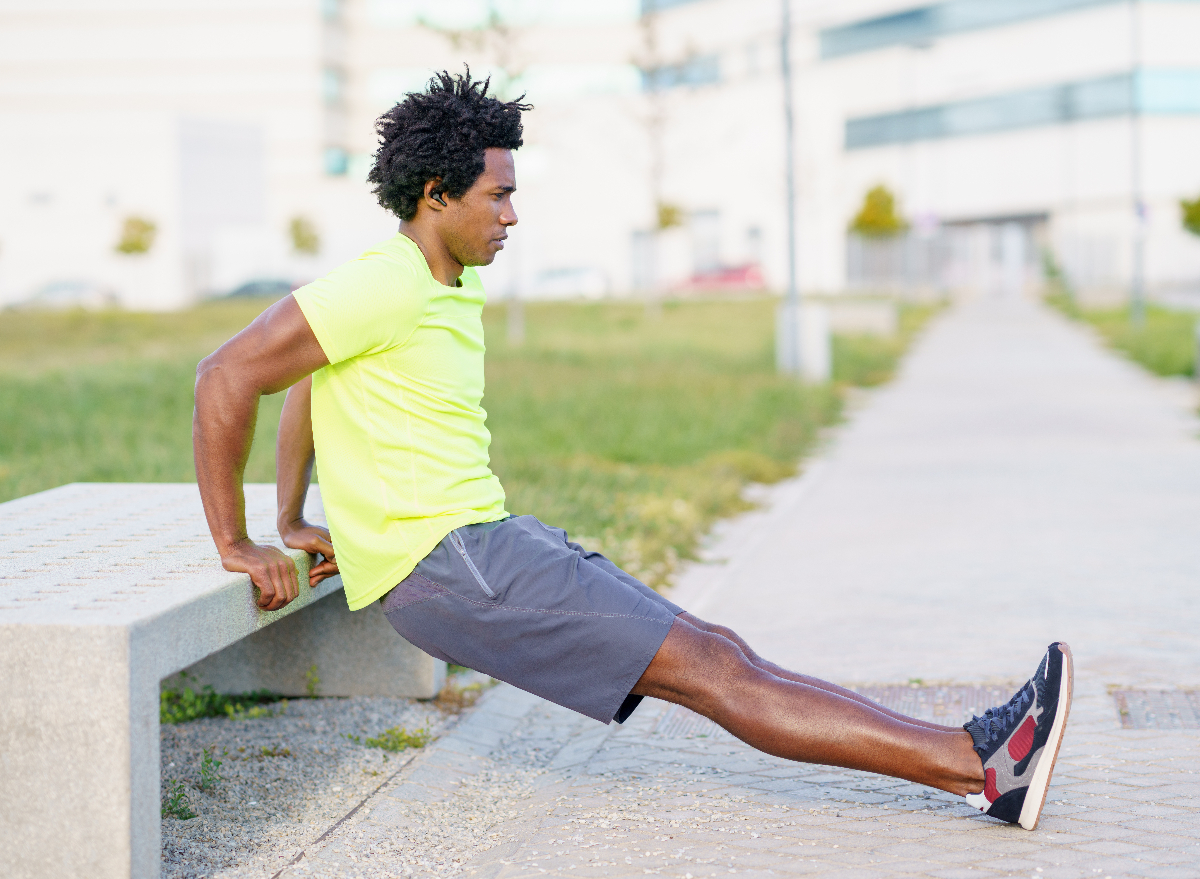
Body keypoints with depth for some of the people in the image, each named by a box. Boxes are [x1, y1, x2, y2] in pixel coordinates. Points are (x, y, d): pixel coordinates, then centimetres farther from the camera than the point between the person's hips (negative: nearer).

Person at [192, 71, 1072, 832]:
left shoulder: (445, 292, 15)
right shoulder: (386, 287, -14)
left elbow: (312, 379, 27)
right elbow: (226, 376, -17)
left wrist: (296, 524, 25)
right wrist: (236, 545, -13)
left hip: (487, 538, 9)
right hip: (439, 563, -9)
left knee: (720, 652, 0)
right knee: (708, 669, -13)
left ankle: (973, 762, -4)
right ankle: (976, 762, -15)